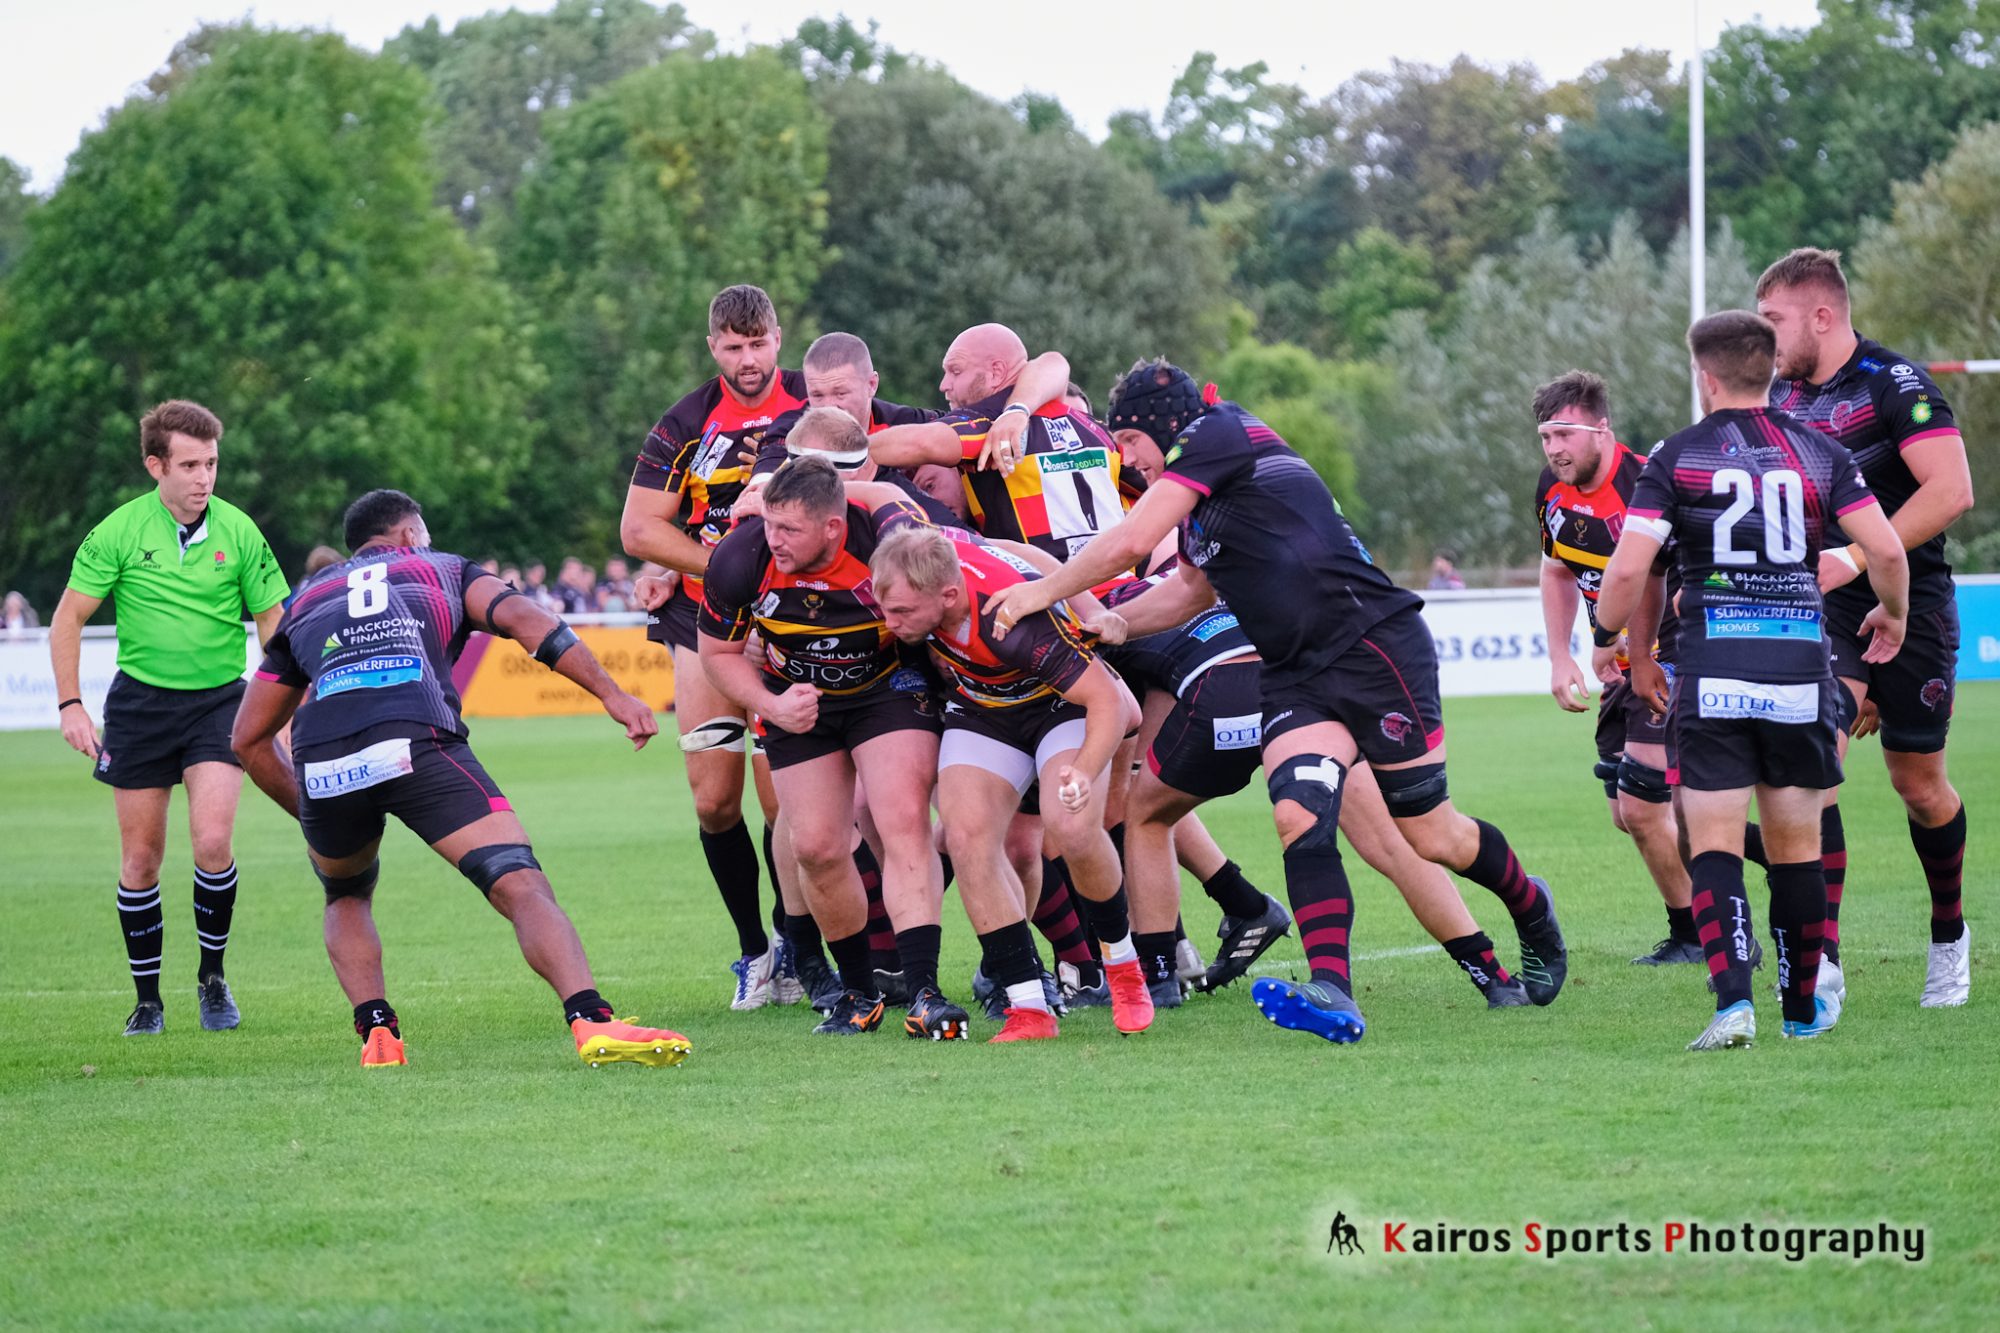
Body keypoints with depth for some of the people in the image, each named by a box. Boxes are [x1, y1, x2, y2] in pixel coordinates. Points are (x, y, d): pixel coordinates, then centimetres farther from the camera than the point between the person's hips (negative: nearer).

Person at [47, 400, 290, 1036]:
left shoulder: (238, 531, -4)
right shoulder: (120, 531, -7)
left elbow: (275, 622, 3)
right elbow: (68, 618, 0)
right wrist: (70, 705, -6)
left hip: (219, 698, 0)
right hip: (140, 699, 0)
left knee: (213, 841, -17)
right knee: (140, 859, 2)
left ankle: (212, 977, 5)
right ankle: (147, 999, 15)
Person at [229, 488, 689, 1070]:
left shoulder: (307, 600, 35)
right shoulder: (443, 568, 30)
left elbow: (248, 738, 34)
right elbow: (522, 618, 8)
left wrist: (310, 813, 44)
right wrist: (612, 694, 3)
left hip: (321, 761, 3)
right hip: (418, 746, -3)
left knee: (347, 897, 31)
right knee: (523, 886, -7)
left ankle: (377, 1035, 13)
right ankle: (591, 1022, -28)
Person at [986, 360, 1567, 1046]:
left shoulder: (1216, 433, -10)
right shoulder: (1201, 495, 19)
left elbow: (1130, 543, -16)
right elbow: (1192, 586, 29)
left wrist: (1041, 593, -6)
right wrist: (1118, 622, 13)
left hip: (1376, 647, -9)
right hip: (1297, 675, 9)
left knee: (1431, 835, 1)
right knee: (1299, 815, -15)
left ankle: (1532, 911, 29)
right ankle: (1331, 993, -25)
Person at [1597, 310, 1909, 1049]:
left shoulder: (1676, 457, 1)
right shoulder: (1818, 452, 7)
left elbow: (1628, 572, -7)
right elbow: (1886, 550, -2)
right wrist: (1892, 615, 18)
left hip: (1714, 669, -2)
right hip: (1801, 665, 2)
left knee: (1714, 842, -2)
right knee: (1796, 843, 14)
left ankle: (1733, 1000, -19)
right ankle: (1804, 1004, 24)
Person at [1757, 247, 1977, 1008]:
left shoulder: (1894, 384, -14)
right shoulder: (1784, 397, 7)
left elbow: (1951, 490, -22)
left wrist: (1857, 558, -27)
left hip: (1909, 609, -4)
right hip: (1824, 611, 4)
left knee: (1918, 784, 7)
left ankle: (1950, 937, 33)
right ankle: (1821, 959, -21)